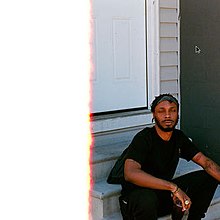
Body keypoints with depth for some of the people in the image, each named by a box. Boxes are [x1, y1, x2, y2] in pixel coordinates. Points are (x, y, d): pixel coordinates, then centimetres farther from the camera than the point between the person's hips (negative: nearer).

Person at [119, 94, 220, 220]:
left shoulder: (179, 137, 3)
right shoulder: (143, 138, -19)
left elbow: (205, 161, 1)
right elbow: (130, 173, -35)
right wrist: (173, 187, -40)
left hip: (165, 193, 7)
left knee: (209, 177, -4)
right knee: (146, 199, -43)